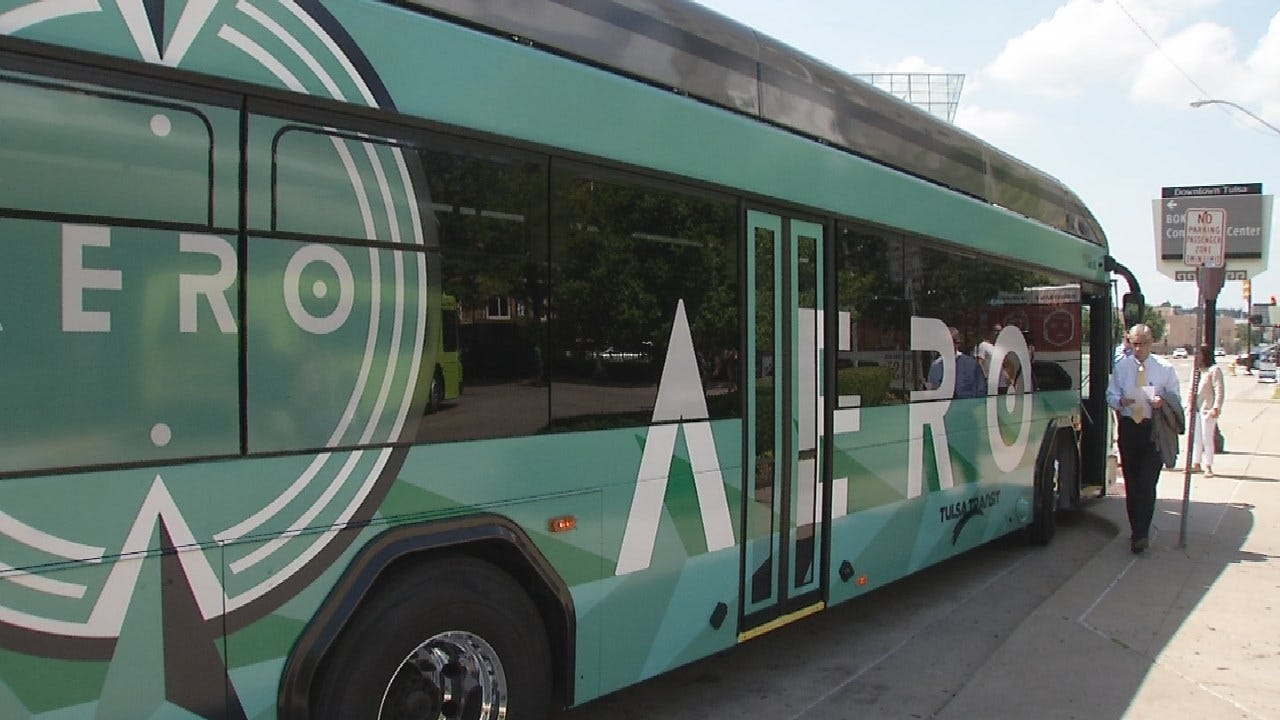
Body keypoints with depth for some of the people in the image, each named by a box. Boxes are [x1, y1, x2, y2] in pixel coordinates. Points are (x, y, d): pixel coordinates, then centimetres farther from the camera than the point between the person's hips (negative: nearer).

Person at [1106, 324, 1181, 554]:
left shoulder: (1164, 367, 2)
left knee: (1147, 483, -11)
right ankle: (1137, 530, 23)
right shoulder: (1121, 366, 6)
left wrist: (1163, 401, -17)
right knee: (1131, 482, 9)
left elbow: (1175, 398, 6)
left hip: (1154, 429, -3)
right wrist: (1121, 401, -14)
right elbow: (1111, 395, 9)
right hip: (1129, 427, 3)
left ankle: (1140, 535, -9)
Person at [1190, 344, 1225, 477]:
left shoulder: (1214, 370, -8)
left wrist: (1216, 408, -20)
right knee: (1196, 438, 10)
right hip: (1195, 409, 7)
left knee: (1207, 438, -3)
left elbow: (1219, 391, -13)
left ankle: (1208, 467, 4)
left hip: (1208, 410, -7)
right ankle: (1195, 464, 19)